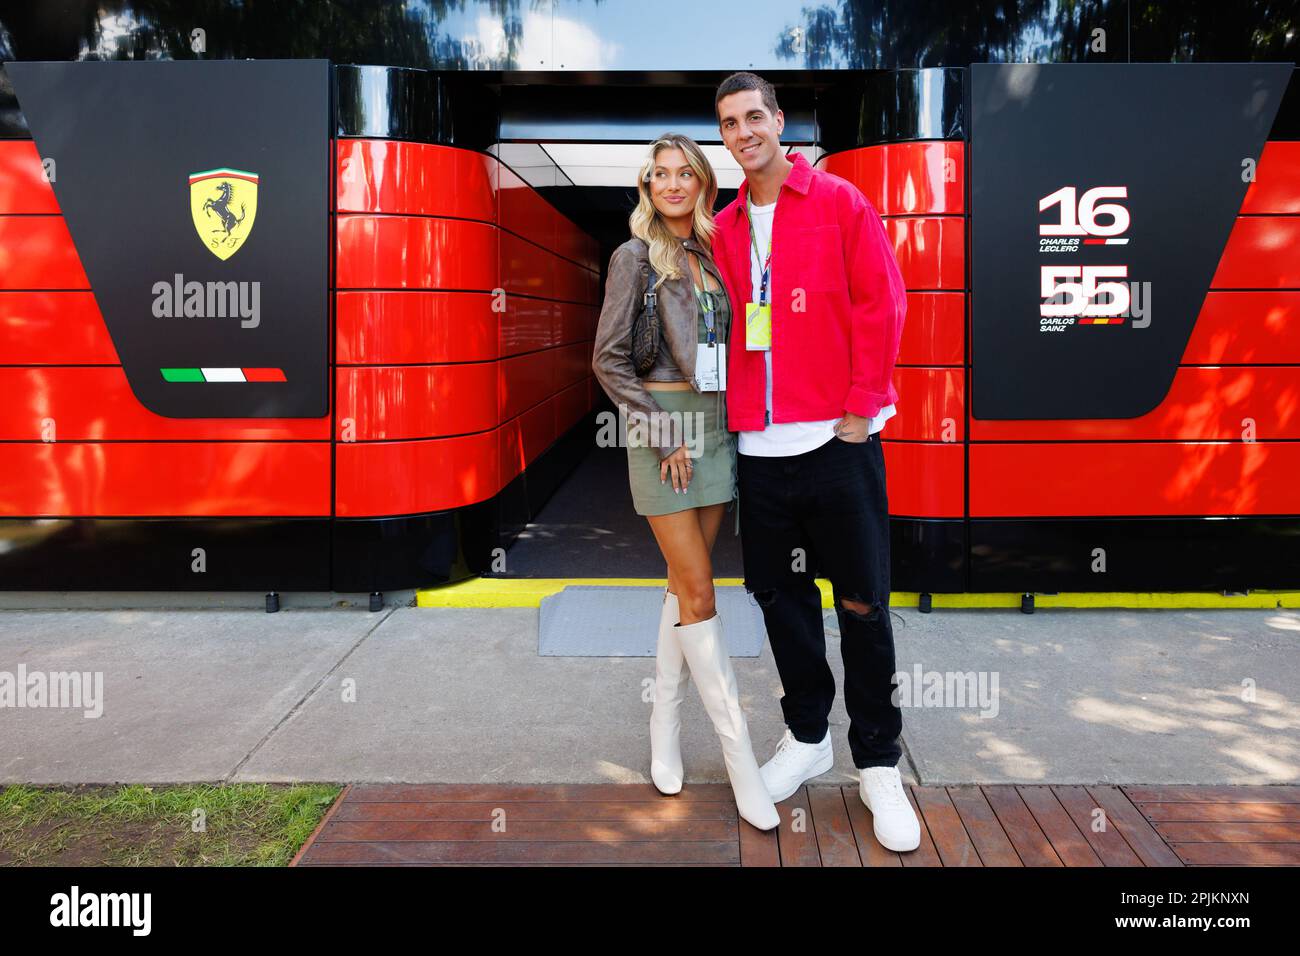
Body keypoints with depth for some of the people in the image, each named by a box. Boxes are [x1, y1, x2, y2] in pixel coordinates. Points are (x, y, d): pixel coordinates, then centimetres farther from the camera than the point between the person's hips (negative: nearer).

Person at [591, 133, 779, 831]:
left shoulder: (710, 255, 13)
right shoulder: (635, 256, -3)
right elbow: (608, 359, -8)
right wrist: (662, 433, -12)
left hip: (715, 426, 6)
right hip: (662, 426, -6)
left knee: (685, 585, 9)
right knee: (699, 593, -5)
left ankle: (664, 729, 22)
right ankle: (740, 759, 1)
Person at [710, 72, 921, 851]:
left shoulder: (839, 202, 0)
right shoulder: (725, 228, 12)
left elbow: (881, 305, -5)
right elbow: (723, 327, 14)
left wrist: (862, 407, -9)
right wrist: (732, 408, 5)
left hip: (838, 437, -4)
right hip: (759, 445, 4)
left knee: (862, 602, 2)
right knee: (780, 594, 11)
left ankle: (878, 764, 16)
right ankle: (807, 737, 29)